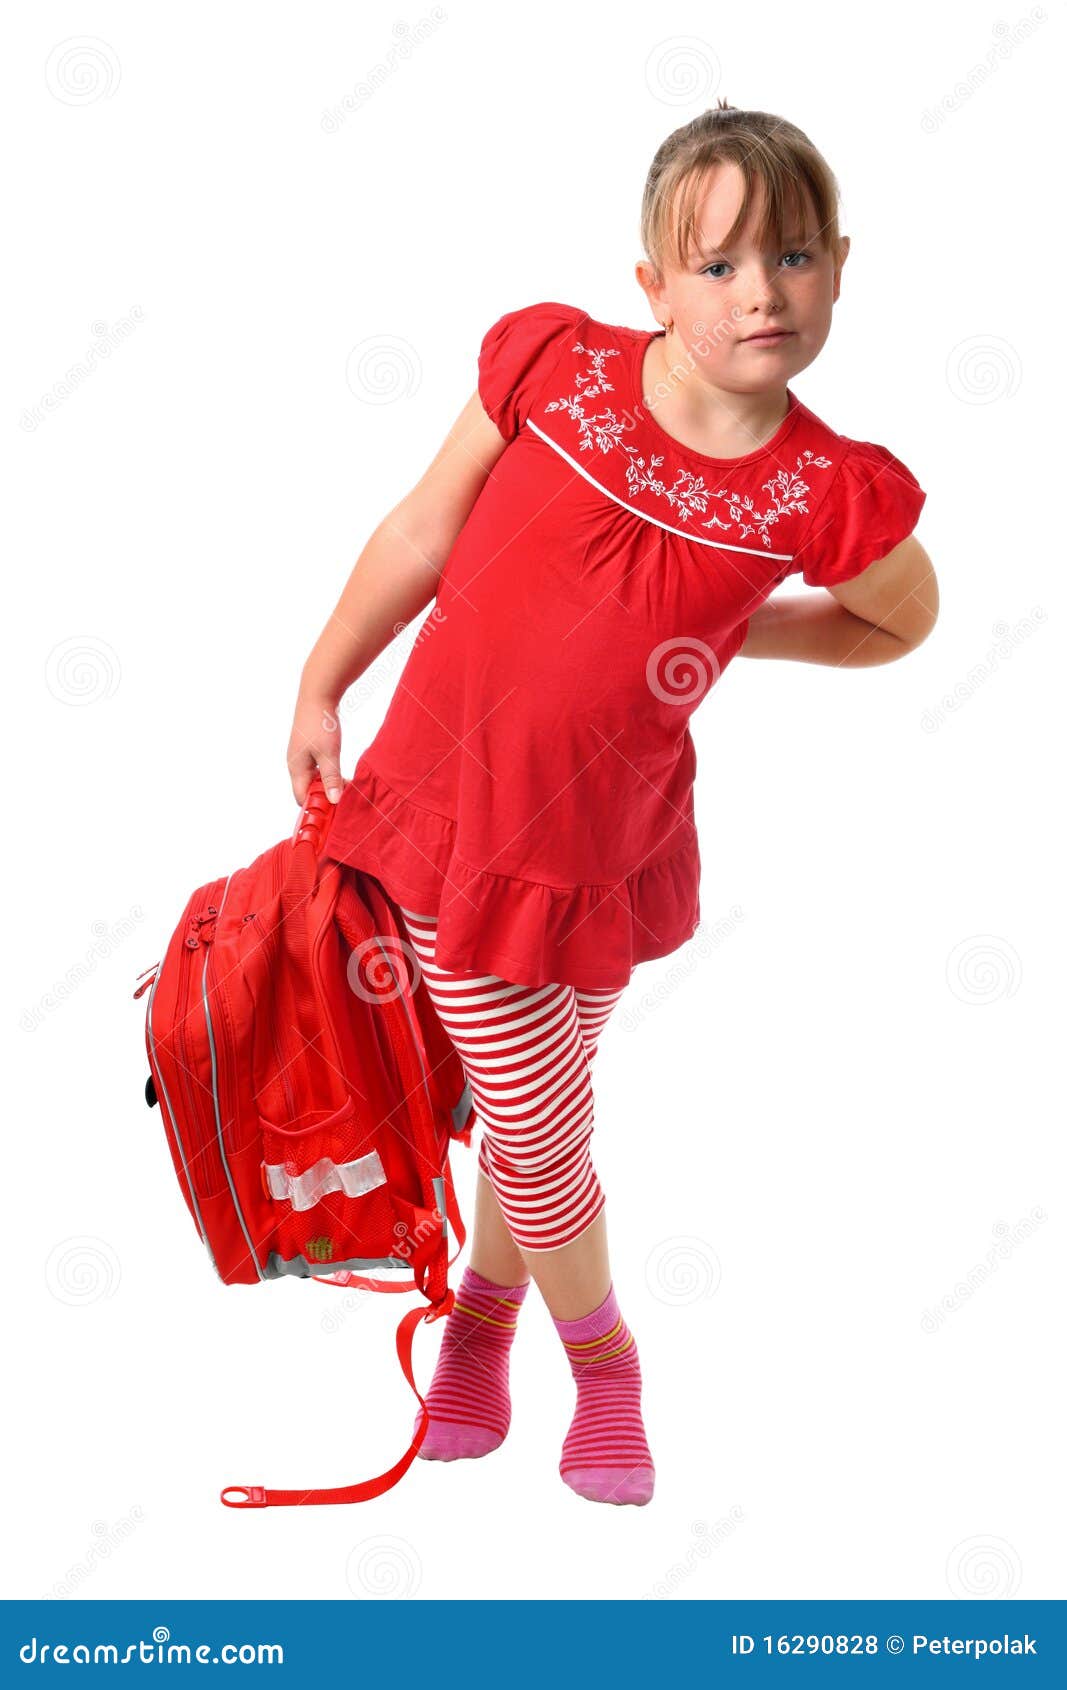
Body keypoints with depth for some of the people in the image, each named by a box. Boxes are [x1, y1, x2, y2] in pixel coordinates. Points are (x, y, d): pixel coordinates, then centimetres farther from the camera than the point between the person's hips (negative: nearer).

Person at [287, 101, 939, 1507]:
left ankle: (485, 1300, 50)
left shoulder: (829, 493, -14)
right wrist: (320, 689, 8)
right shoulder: (552, 361, -13)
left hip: (603, 846, 0)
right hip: (446, 802, 0)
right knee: (537, 1124, 10)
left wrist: (725, 632, -2)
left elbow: (903, 619, 7)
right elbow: (422, 534, 0)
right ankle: (599, 1350, 39)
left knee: (541, 1107, 17)